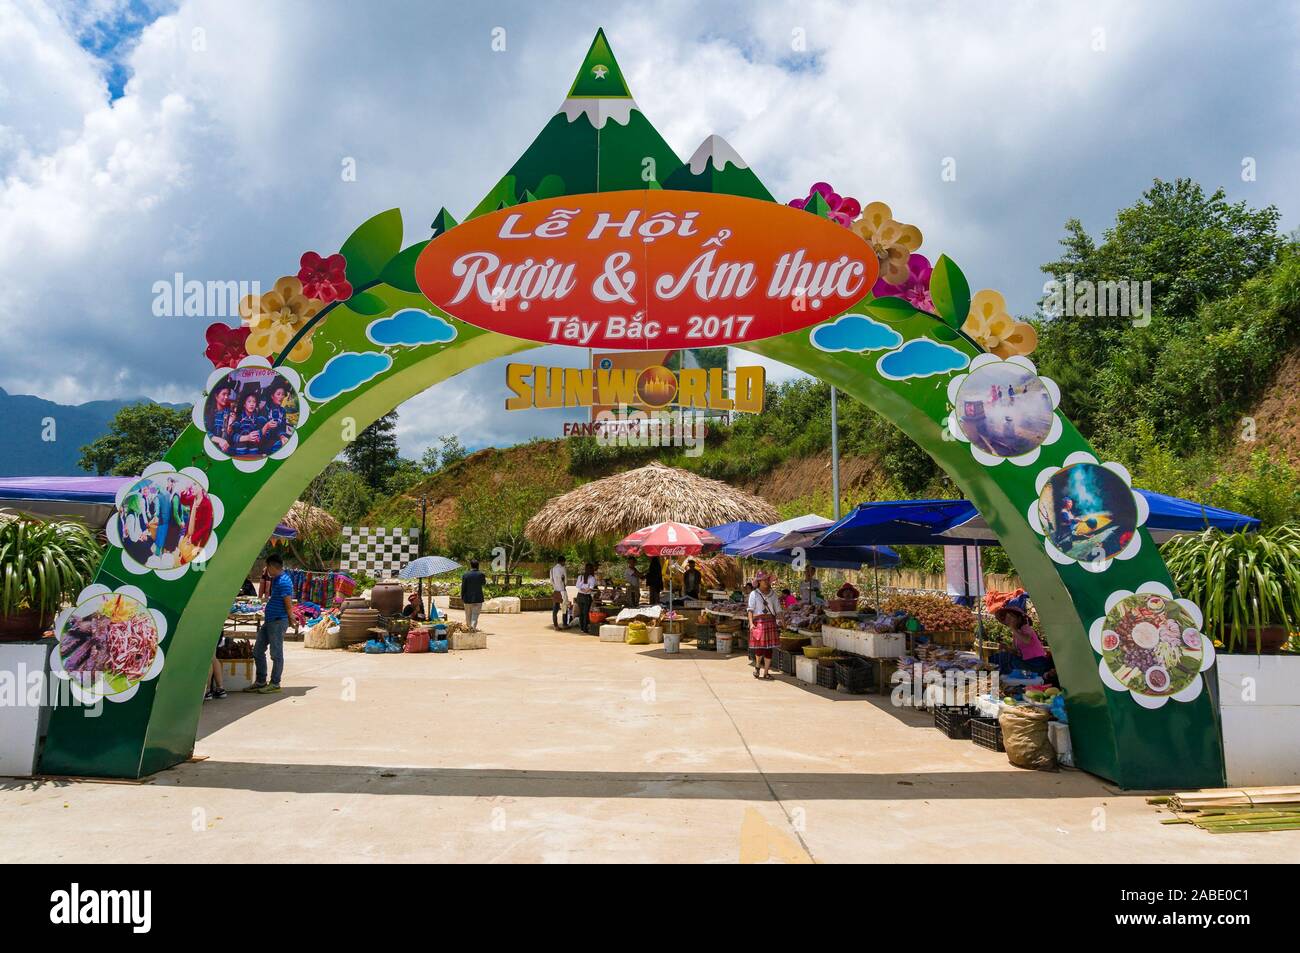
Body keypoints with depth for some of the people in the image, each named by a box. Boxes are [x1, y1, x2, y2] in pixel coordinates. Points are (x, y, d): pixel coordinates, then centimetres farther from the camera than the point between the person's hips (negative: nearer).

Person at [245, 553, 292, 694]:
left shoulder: (284, 581, -18)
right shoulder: (275, 580, 15)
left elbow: (288, 604, -18)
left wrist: (290, 617, -8)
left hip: (278, 621, -11)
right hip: (269, 621, 11)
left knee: (276, 653, -1)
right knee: (257, 651, 14)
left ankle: (275, 684, 7)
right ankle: (260, 682, 22)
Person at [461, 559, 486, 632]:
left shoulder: (465, 575, -7)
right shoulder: (481, 575, -9)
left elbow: (463, 587, -4)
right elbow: (484, 583, 10)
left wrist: (462, 597, 6)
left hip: (467, 598, 1)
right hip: (478, 598, -1)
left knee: (468, 615, 16)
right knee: (475, 615, 0)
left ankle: (469, 627, 25)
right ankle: (473, 627, -16)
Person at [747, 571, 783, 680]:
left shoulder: (772, 594, 11)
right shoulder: (754, 594, 0)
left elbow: (778, 610, 12)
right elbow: (750, 610, -6)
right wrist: (751, 623, -17)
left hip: (770, 622, 4)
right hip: (758, 622, -3)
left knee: (769, 647, 2)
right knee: (759, 646, -7)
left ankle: (766, 672, 10)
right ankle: (757, 666, 22)